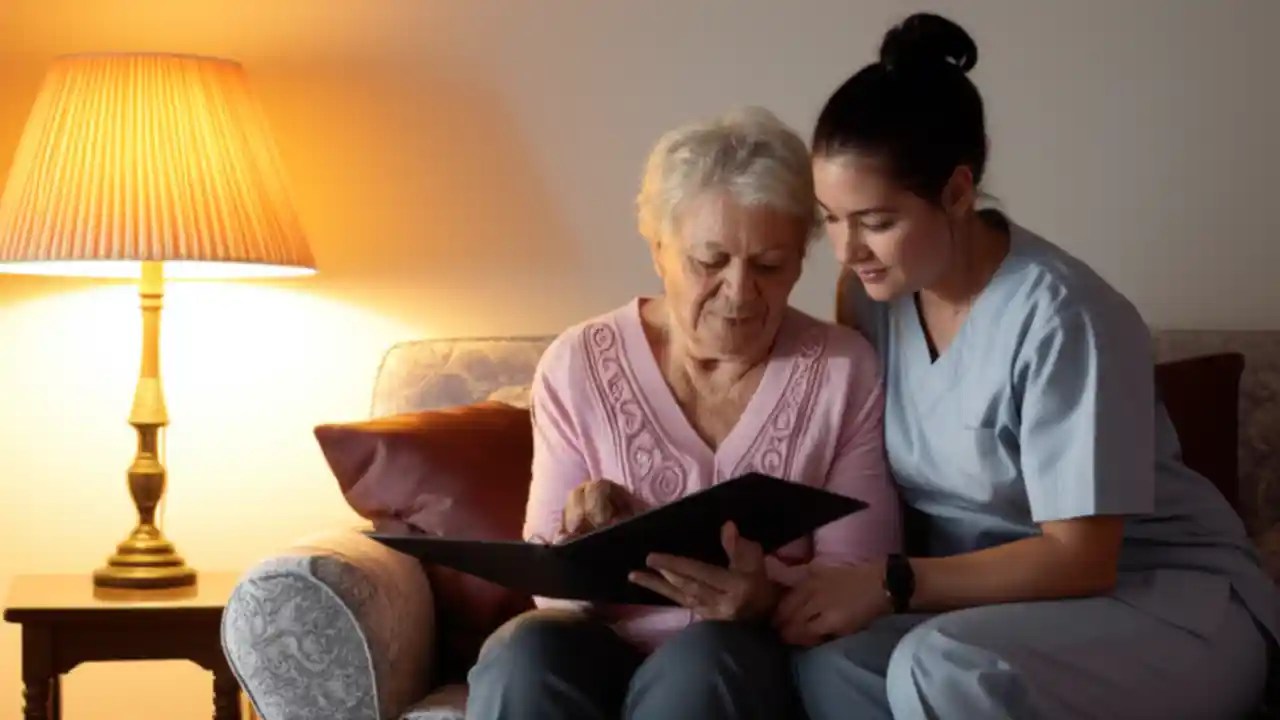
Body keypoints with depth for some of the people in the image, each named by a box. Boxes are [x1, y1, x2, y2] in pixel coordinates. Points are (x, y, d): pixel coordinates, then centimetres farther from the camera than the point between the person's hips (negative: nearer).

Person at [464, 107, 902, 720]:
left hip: (759, 656, -1)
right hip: (605, 644, 2)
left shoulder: (843, 372, -1)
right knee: (524, 658, -32)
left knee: (703, 665, -36)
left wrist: (771, 598, -25)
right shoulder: (580, 366, 1)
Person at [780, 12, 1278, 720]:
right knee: (828, 660, -27)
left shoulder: (1059, 317, -21)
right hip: (994, 589, 5)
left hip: (1169, 601, -5)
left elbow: (1081, 559, -20)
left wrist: (890, 583, -28)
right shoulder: (874, 290, -2)